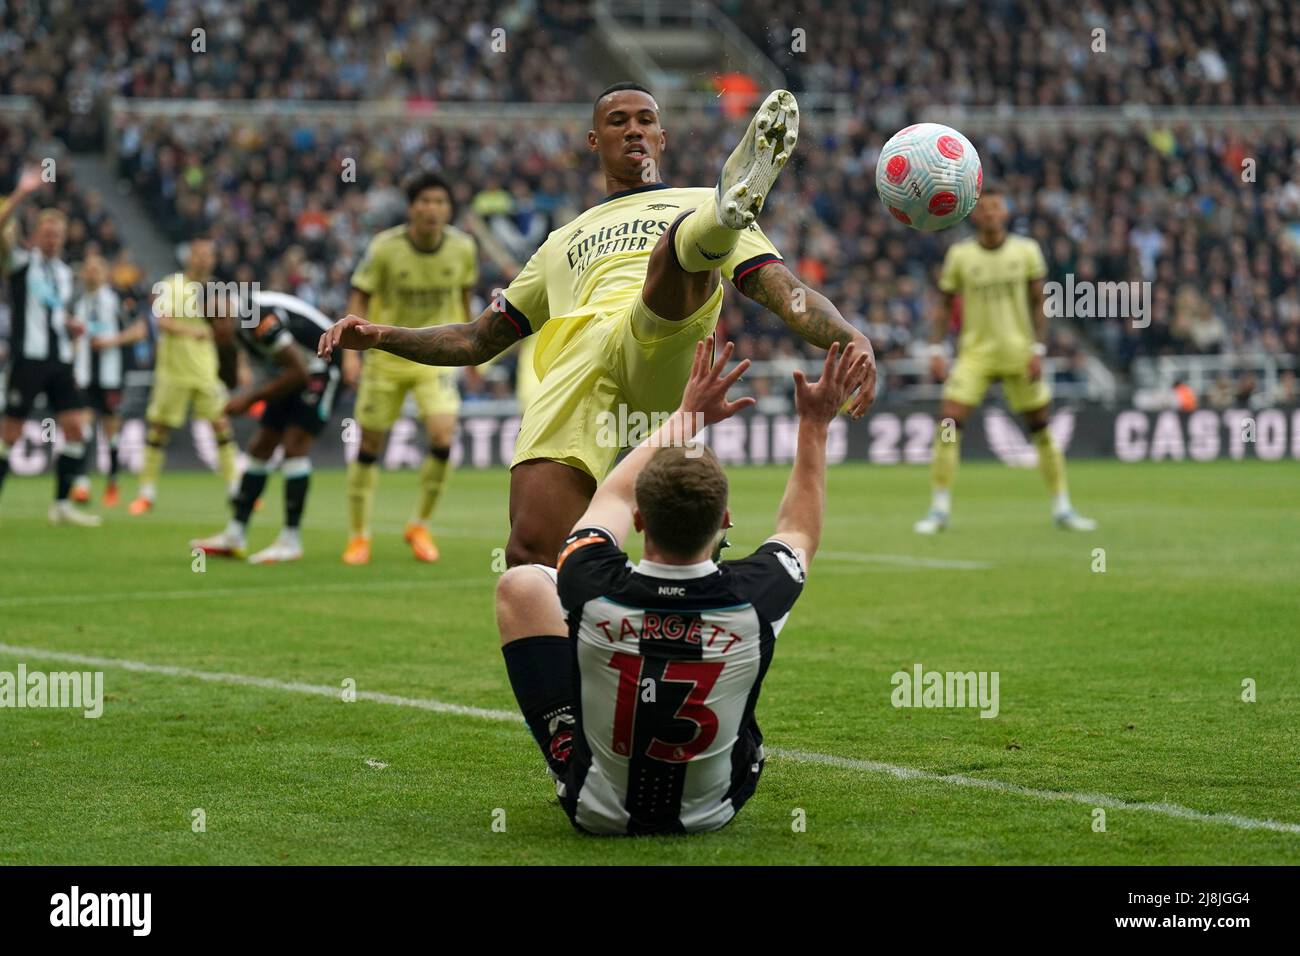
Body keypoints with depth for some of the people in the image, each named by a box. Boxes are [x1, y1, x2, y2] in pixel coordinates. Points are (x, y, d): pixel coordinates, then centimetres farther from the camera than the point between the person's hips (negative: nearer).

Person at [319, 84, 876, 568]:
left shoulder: (695, 201, 32)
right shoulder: (567, 241, 40)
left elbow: (782, 290, 17)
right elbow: (478, 340, 42)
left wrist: (849, 338, -4)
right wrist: (383, 336, 25)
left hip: (660, 344, -3)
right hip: (574, 363, 3)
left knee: (685, 236, -35)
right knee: (531, 557, -19)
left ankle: (729, 209, -67)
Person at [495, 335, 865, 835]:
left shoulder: (593, 589, -28)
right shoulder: (752, 598, -27)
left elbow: (612, 498, -1)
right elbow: (798, 531, 2)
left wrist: (686, 415, 10)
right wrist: (815, 424, 12)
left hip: (595, 808, -1)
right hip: (712, 808, 2)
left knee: (522, 583, 9)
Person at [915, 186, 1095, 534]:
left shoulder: (1026, 251, -2)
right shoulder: (959, 254, -2)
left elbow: (1039, 303, 3)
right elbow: (944, 304, 6)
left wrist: (1038, 350, -5)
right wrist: (936, 351, -3)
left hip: (1019, 354, 1)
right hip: (975, 352, -1)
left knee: (1041, 427, 4)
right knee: (949, 423, -14)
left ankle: (1062, 508, 16)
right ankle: (939, 510, -7)